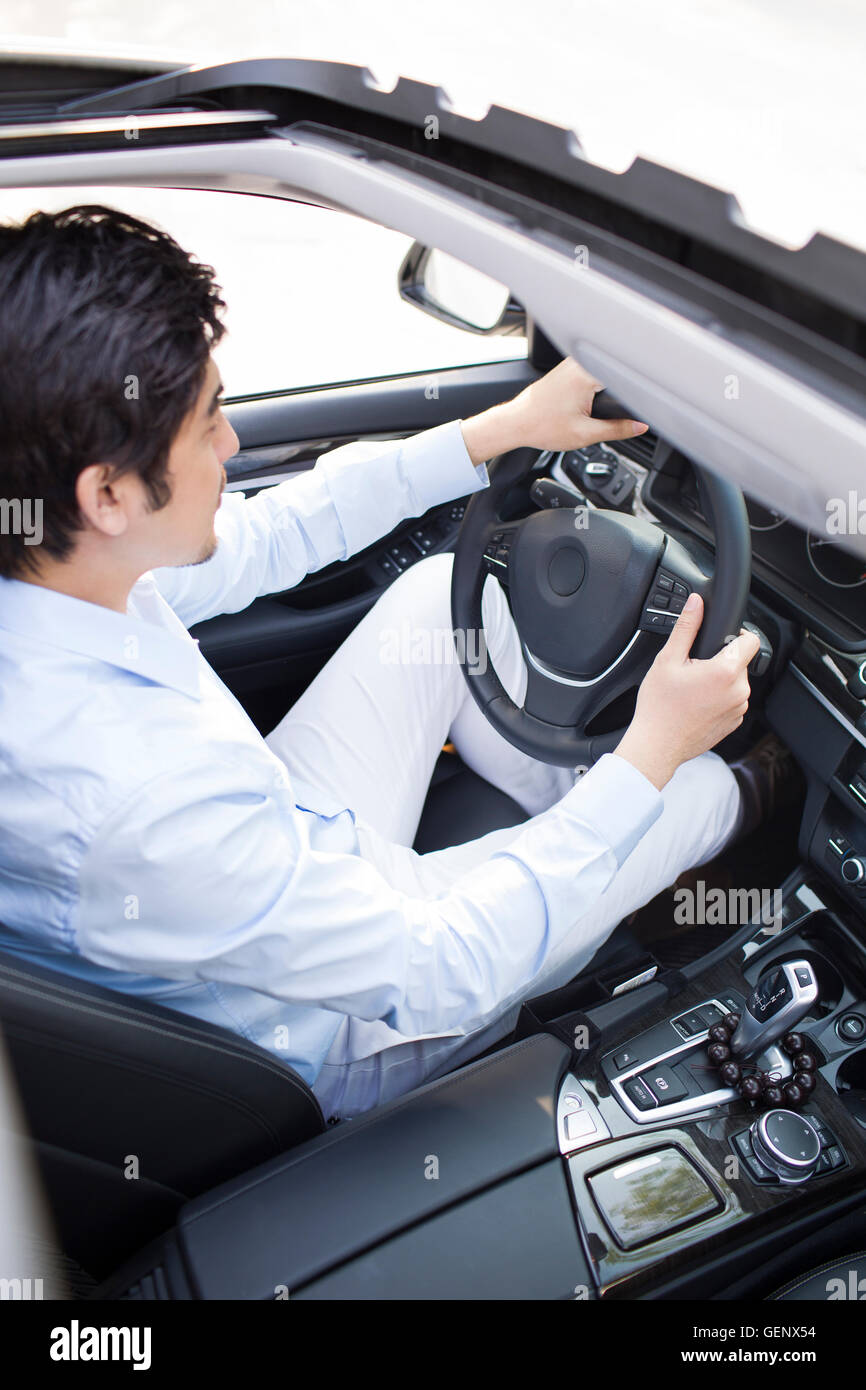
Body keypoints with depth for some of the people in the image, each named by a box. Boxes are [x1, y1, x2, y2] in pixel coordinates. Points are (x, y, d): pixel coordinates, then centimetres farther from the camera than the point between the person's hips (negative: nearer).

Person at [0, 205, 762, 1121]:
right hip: (331, 1041, -6)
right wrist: (651, 754, -25)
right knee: (700, 789, 0)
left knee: (442, 588, 7)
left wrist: (504, 427, 0)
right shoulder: (139, 800, -43)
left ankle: (561, 792, 29)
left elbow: (263, 537, -3)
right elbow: (437, 974, -31)